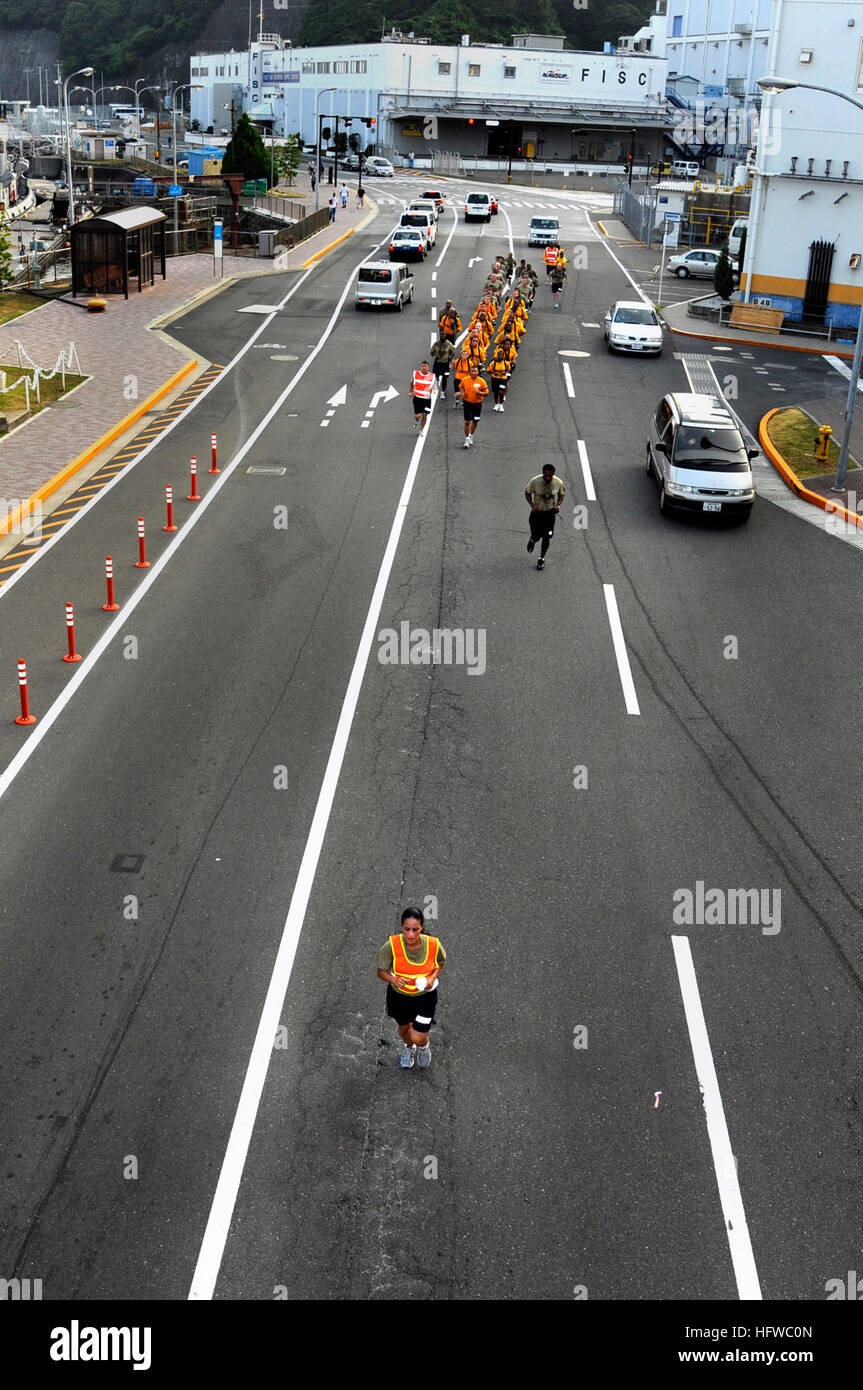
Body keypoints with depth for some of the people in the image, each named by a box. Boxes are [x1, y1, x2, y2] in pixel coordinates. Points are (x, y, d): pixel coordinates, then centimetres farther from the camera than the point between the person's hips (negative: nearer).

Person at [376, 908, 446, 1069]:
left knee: (418, 1037, -4)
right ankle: (409, 1047, 62)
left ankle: (424, 1045, 35)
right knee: (404, 1027, 25)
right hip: (399, 994, 1)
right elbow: (381, 971, -15)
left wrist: (432, 977, -20)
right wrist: (393, 979, -35)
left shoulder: (433, 945, -24)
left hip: (425, 995, -1)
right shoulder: (392, 945, -28)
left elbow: (440, 963, 0)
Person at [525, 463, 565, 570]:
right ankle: (533, 540, 47)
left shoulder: (558, 482, -16)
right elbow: (527, 492, -5)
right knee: (536, 536, 6)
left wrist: (558, 505, -13)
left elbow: (562, 493, 4)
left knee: (547, 537, 0)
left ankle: (542, 559, 22)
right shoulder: (535, 481, -22)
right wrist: (532, 505, -18)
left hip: (550, 512, 1)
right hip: (537, 511, -1)